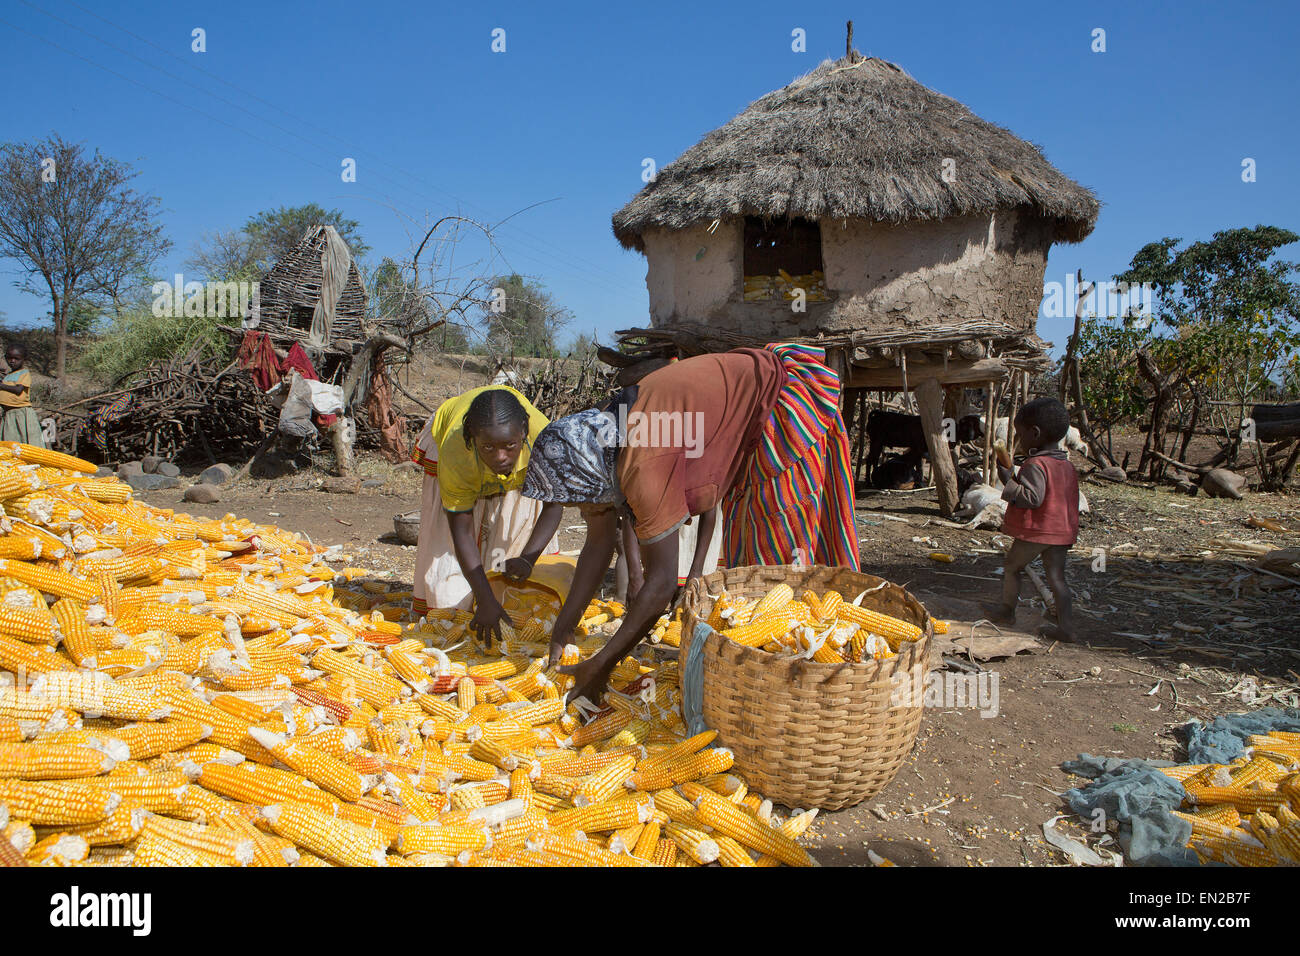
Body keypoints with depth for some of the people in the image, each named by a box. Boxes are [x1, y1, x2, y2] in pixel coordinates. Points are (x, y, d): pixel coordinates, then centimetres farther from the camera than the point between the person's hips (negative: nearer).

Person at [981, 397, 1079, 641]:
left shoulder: (1035, 464, -18)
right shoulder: (1067, 465, 10)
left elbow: (1033, 497, -27)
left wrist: (1009, 479, -20)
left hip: (1034, 531, -7)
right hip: (1062, 531, 7)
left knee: (1012, 566, 14)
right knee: (1056, 577, 8)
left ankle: (1007, 610, 27)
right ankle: (1065, 625, 5)